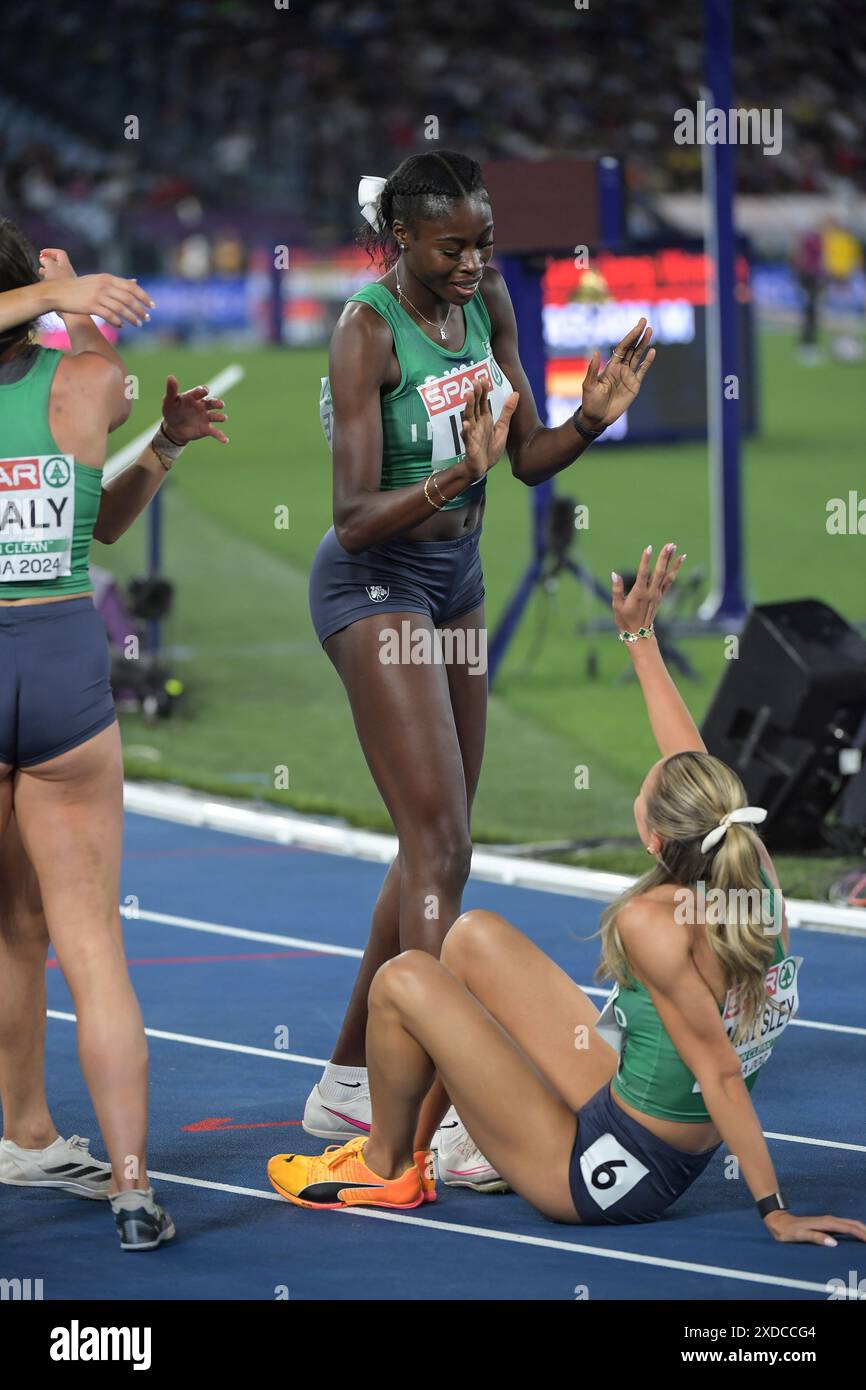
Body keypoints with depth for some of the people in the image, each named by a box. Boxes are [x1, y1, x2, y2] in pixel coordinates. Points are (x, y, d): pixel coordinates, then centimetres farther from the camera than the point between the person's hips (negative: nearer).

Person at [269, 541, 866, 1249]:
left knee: (404, 978, -5)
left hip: (595, 1176, -9)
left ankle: (385, 1168, 18)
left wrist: (776, 1210, -24)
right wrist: (640, 635, 16)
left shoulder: (653, 923, -29)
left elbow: (720, 1071, -27)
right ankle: (424, 1139, 28)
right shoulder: (758, 878, -8)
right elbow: (694, 760, 7)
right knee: (476, 934, 15)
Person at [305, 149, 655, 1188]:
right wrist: (451, 477, -40)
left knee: (436, 847, 11)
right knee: (442, 847, -15)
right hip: (375, 585, -8)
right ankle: (447, 1122, -18)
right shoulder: (367, 333, -21)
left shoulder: (486, 302, 0)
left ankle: (348, 1085, 23)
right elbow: (356, 517, -25)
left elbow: (531, 461, 5)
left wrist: (593, 418, -14)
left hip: (455, 578, 8)